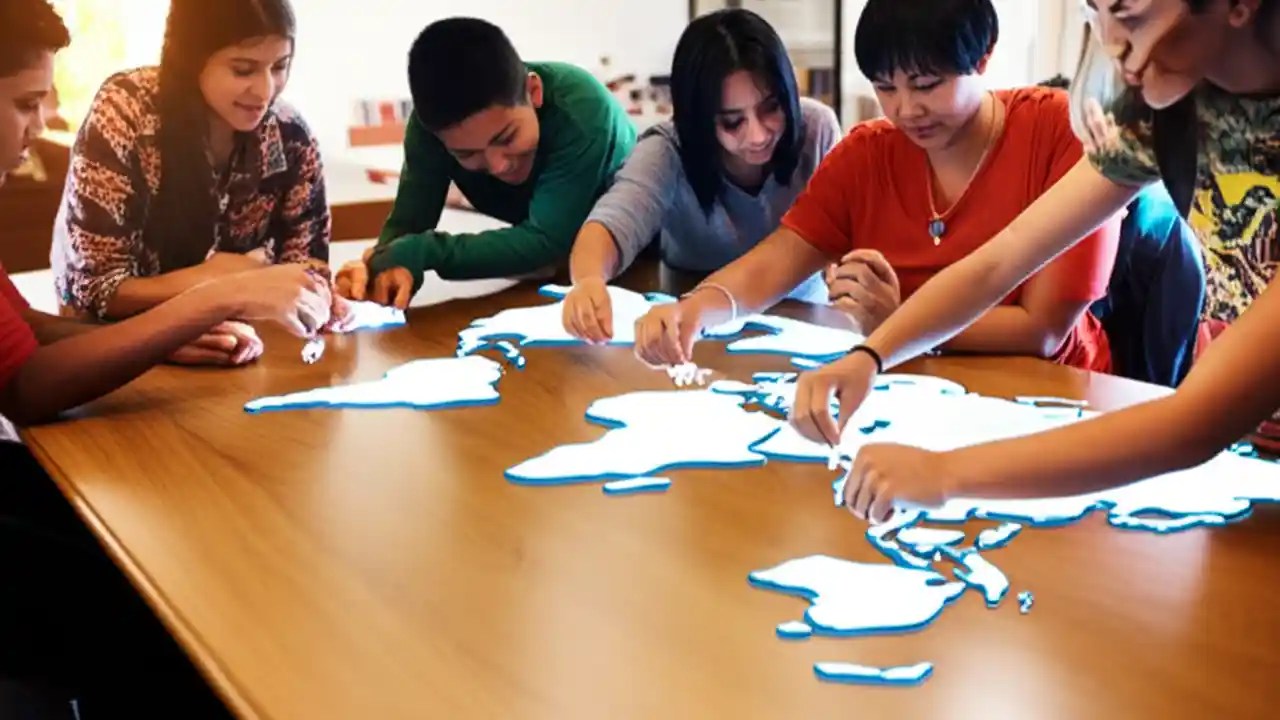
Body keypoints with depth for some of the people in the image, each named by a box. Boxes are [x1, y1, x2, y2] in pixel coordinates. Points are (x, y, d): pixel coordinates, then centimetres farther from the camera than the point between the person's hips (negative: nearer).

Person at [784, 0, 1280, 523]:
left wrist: (947, 473, -39)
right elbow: (997, 263, -6)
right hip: (1224, 457, 5)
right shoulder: (1161, 107, -8)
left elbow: (1199, 419, -35)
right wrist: (867, 356, -22)